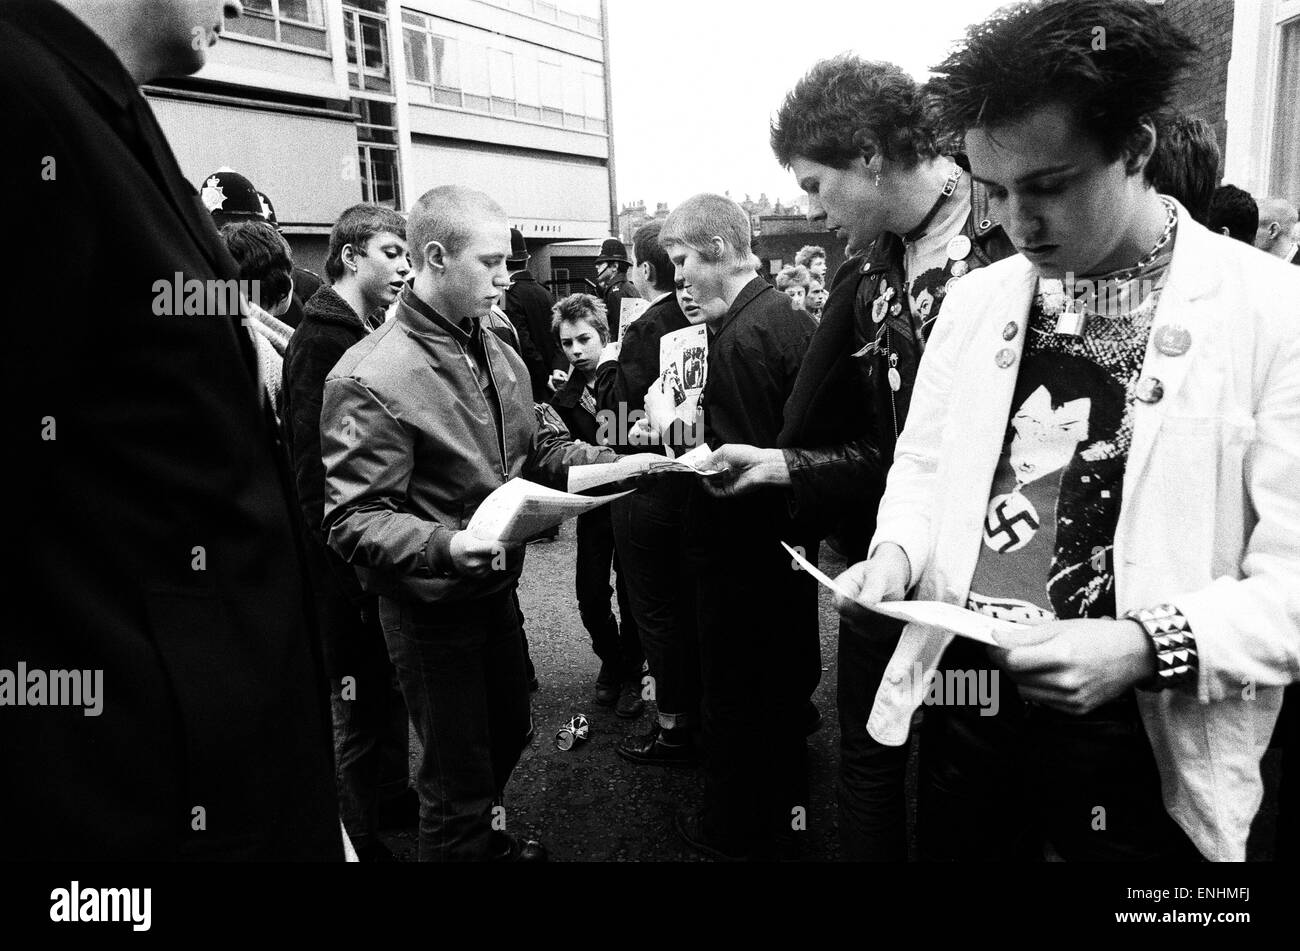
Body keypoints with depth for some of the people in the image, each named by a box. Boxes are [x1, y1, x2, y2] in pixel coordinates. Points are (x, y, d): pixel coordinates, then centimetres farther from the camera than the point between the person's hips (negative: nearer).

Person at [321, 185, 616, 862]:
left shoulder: (499, 355, 5)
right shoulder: (371, 379, -21)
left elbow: (536, 447, 14)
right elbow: (354, 521, -23)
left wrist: (610, 461, -3)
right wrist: (445, 546, -39)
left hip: (496, 590, 8)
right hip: (430, 609, -8)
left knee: (509, 732, 27)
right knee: (459, 780, 7)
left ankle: (488, 840, 52)